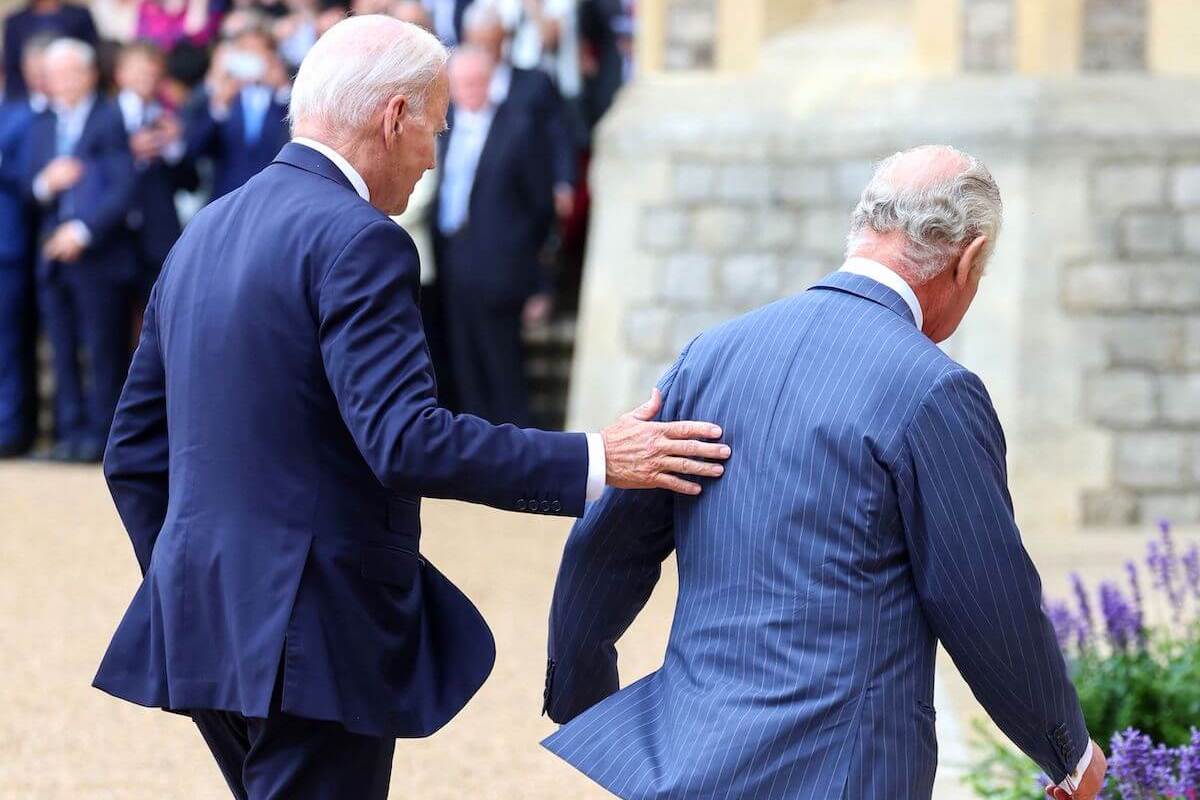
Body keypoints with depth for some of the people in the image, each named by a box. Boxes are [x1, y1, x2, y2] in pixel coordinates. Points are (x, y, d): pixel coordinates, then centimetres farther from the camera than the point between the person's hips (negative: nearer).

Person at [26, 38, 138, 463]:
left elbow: (124, 188, -10)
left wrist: (84, 230, -17)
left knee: (104, 351, -4)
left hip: (99, 253, -5)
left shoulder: (111, 120, -3)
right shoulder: (42, 126, 16)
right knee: (64, 351, 5)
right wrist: (45, 184, -9)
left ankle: (100, 431, -1)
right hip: (55, 255, 5)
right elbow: (30, 186, 15)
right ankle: (71, 430, 9)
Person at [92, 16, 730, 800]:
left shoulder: (204, 235, 14)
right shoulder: (355, 241, -14)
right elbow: (407, 442, -24)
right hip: (313, 644, -9)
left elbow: (135, 454, 17)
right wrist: (595, 462, -19)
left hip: (205, 621, 9)